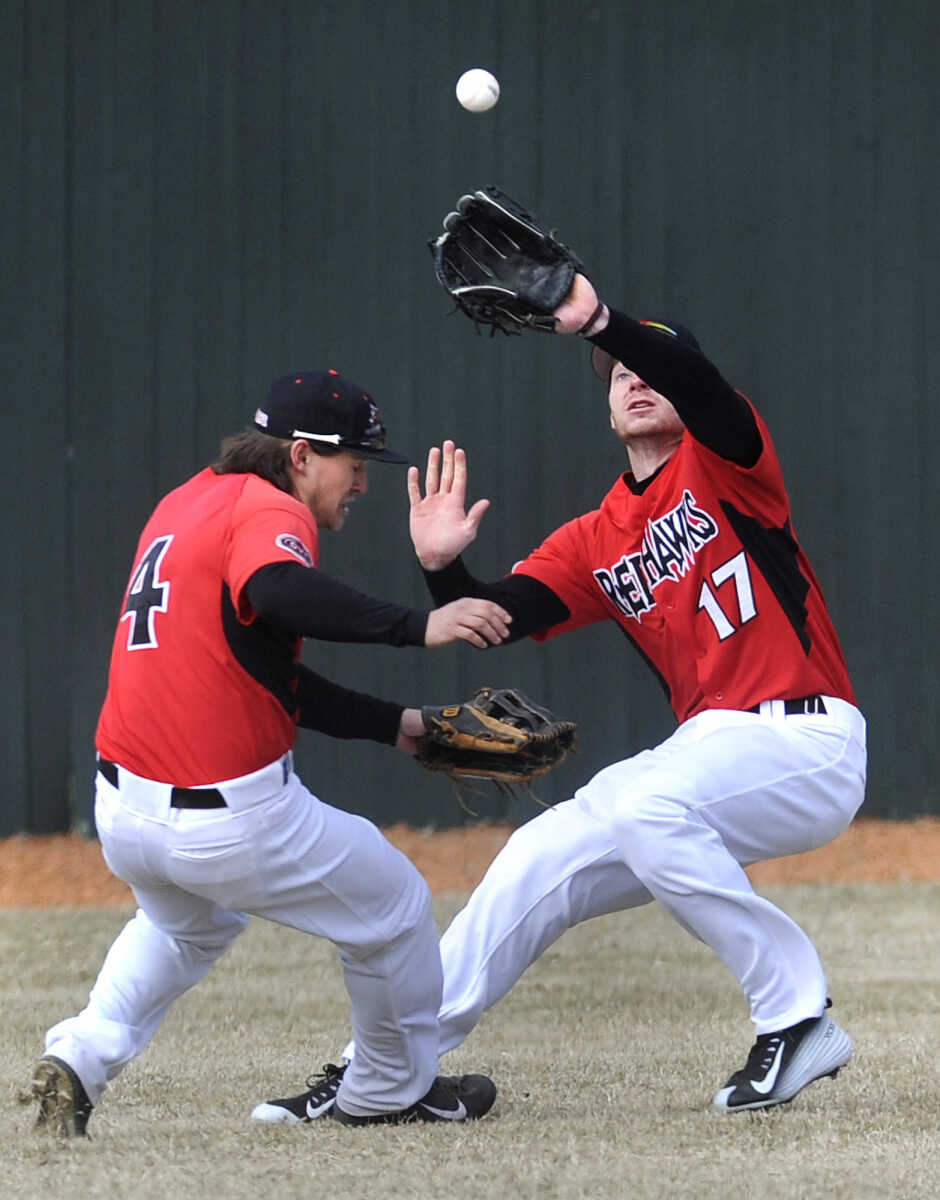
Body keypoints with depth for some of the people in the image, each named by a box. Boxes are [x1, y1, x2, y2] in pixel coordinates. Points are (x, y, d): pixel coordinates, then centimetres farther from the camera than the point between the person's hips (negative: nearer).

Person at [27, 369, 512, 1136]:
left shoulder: (184, 505, 17)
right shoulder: (270, 511, -11)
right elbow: (280, 594, -36)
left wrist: (392, 724, 22)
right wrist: (418, 627, -38)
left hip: (122, 813, 8)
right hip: (231, 817, -8)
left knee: (185, 926, 37)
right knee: (394, 906, 15)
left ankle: (82, 1057, 17)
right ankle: (393, 1091, 29)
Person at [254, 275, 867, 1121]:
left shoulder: (724, 464, -1)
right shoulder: (594, 544, 15)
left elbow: (693, 380, -24)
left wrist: (601, 322, -41)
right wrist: (443, 569, -18)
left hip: (805, 739, -7)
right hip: (709, 745, 7)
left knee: (645, 808, -32)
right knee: (541, 859, 3)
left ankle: (800, 1020, -24)